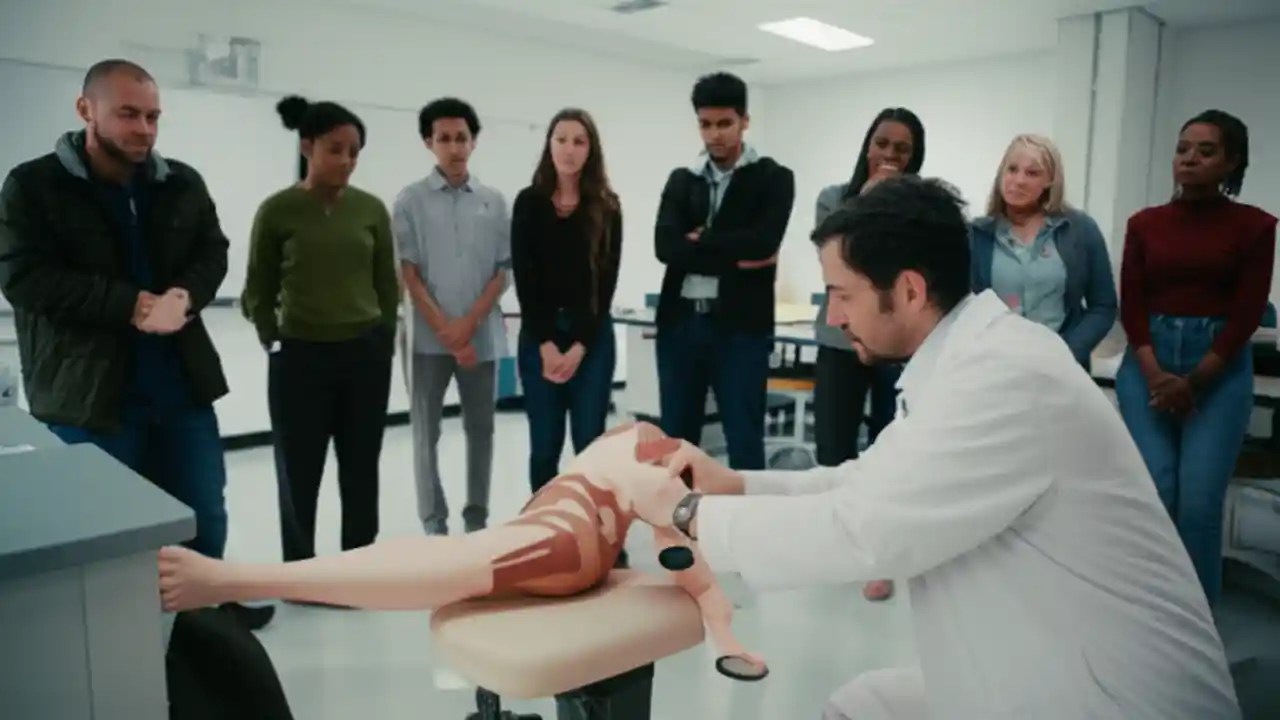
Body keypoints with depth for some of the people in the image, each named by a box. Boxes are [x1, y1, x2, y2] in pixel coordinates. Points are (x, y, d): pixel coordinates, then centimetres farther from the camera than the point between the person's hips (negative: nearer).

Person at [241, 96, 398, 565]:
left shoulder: (371, 209, 2)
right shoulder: (277, 210, -6)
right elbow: (258, 291, 1)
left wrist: (382, 341, 7)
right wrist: (274, 343, -1)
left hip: (366, 355, 3)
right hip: (300, 358, -2)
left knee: (361, 470, 12)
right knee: (299, 472, 9)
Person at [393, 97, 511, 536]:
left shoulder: (494, 201, 6)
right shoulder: (411, 200, 0)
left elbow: (503, 271, 3)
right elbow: (408, 274, -3)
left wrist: (468, 324, -9)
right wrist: (447, 331, -10)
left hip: (483, 335, 2)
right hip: (430, 338, -2)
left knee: (480, 429, 9)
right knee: (427, 432, 4)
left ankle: (477, 520, 23)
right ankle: (434, 525, 17)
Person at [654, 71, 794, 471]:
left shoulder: (774, 178, 2)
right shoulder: (681, 180, 11)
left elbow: (762, 242, -16)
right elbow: (665, 246, -5)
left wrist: (702, 239, -5)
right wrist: (735, 259, -12)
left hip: (741, 327, -3)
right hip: (680, 323, 4)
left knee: (744, 441, 3)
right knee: (676, 440, 11)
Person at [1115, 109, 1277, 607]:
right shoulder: (1144, 223, 7)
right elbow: (1130, 306, 2)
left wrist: (1193, 382, -11)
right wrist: (1155, 374, -11)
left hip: (1220, 367, -1)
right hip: (1147, 362, 2)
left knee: (1199, 499, -7)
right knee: (1151, 490, -5)